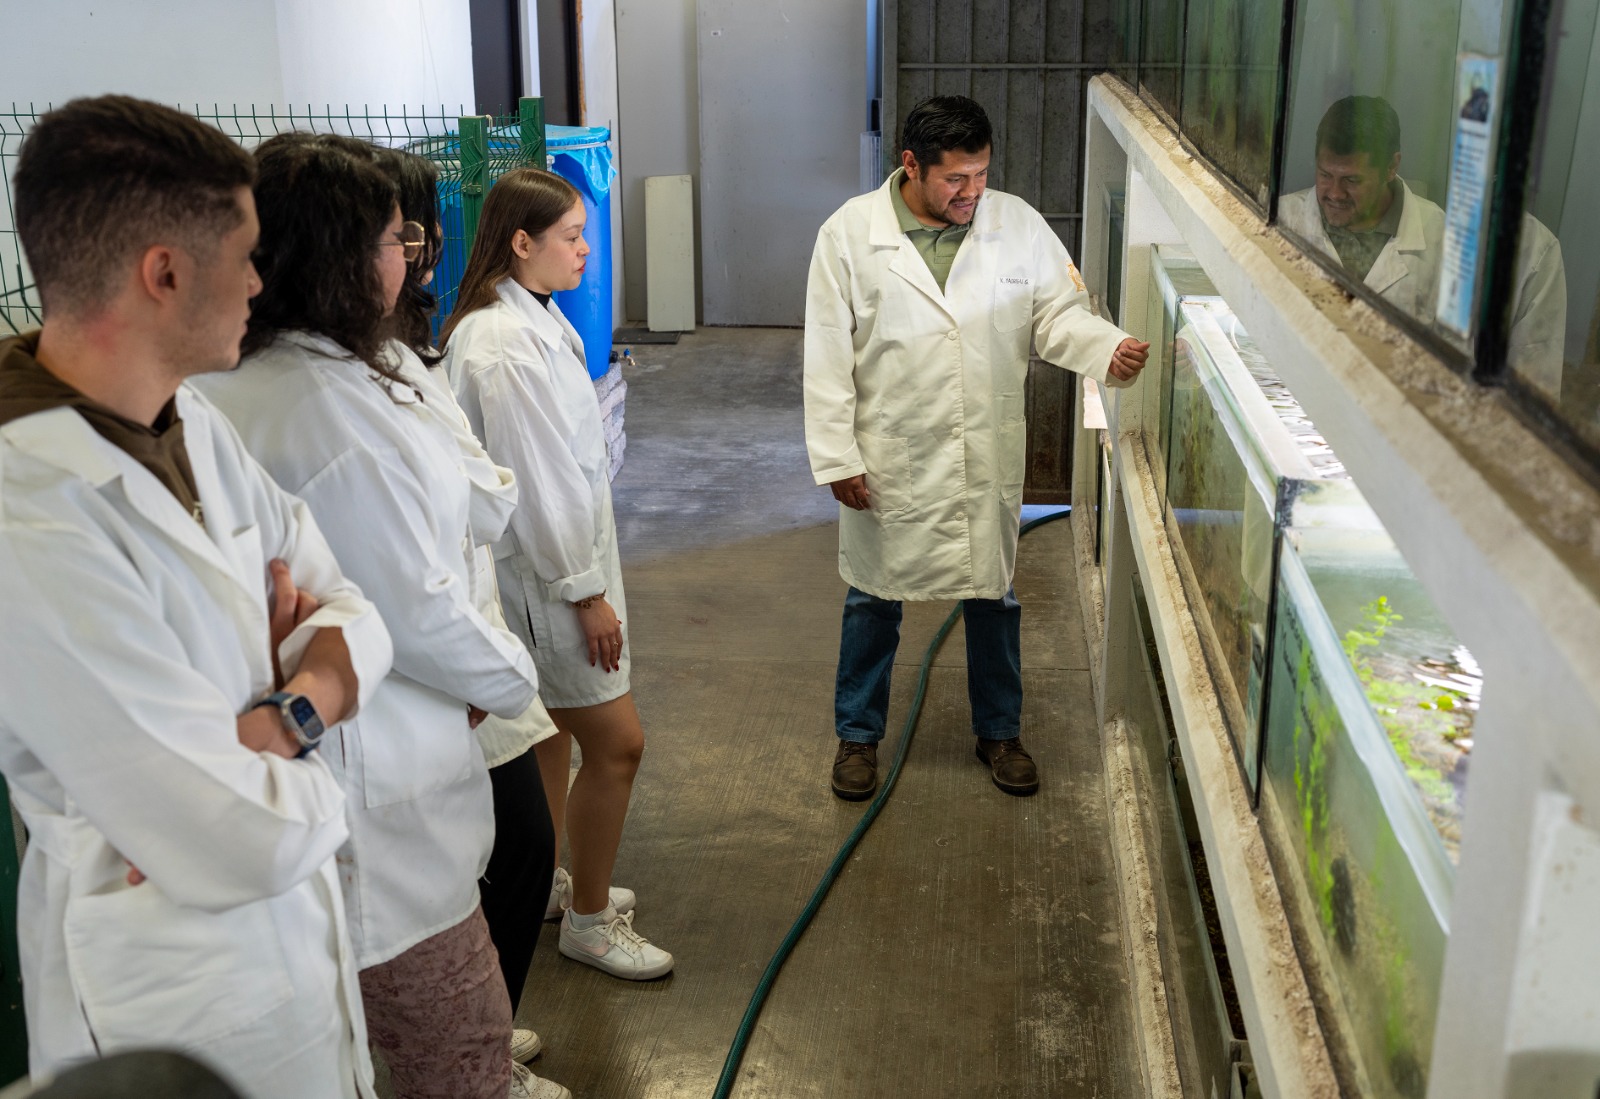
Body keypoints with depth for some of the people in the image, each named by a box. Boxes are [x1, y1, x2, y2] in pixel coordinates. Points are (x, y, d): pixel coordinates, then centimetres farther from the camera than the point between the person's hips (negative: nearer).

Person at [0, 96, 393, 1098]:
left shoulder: (192, 422, -2)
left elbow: (352, 614, 0)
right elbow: (249, 844, -30)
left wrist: (286, 716, -20)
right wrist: (307, 769, -9)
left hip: (296, 921, 8)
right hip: (182, 986, -7)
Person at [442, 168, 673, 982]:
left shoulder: (532, 318, 8)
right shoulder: (502, 347, -24)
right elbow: (533, 480, -23)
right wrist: (586, 592, -17)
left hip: (560, 556, 10)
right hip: (541, 572, -10)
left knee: (555, 727, 21)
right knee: (616, 743, -2)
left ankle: (544, 882, 39)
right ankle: (588, 919, 16)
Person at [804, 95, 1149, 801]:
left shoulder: (1019, 224, -3)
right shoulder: (850, 232, -9)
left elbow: (1058, 316, -1)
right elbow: (827, 356, -7)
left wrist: (1108, 349, -23)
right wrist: (836, 457, -10)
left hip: (987, 457, 2)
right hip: (888, 459, -2)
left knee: (994, 595, 15)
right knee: (873, 598, 12)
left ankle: (999, 731, 36)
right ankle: (858, 734, 33)